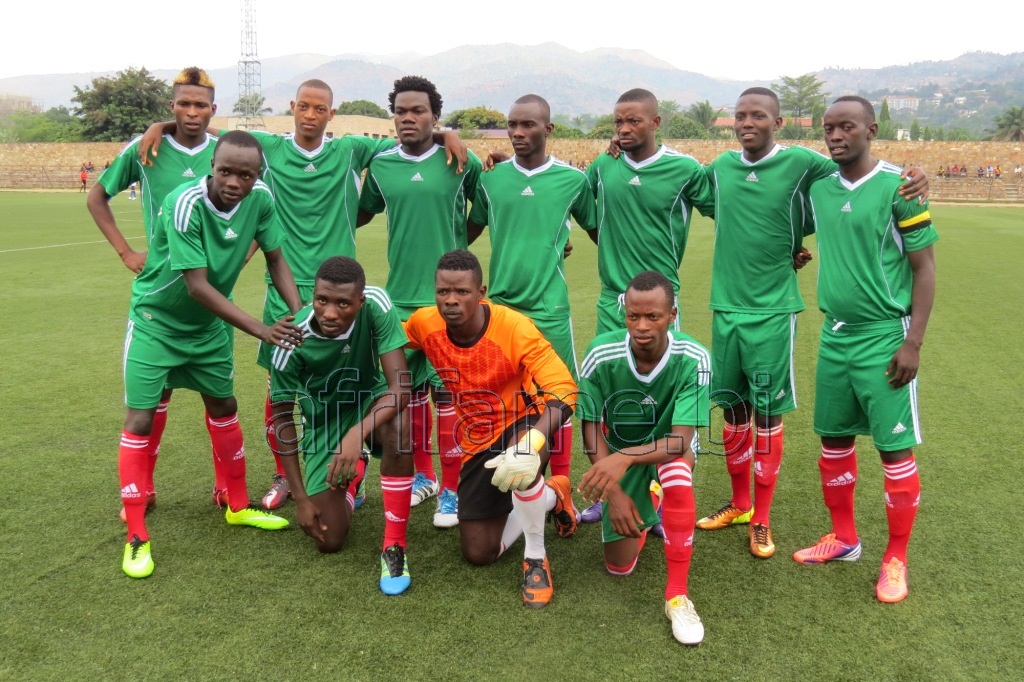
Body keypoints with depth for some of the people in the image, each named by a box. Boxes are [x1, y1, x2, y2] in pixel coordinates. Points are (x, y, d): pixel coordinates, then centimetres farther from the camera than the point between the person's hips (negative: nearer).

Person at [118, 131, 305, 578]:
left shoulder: (261, 200, -16)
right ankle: (136, 537, 7)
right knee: (141, 419, -6)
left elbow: (275, 259, -3)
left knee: (224, 407, 14)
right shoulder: (184, 204, -32)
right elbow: (197, 286, -33)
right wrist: (261, 330, -34)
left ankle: (238, 506, 32)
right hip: (156, 321, -5)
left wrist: (301, 313, -17)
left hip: (208, 324, 6)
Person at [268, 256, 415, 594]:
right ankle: (353, 476, 33)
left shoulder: (376, 304, -30)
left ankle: (394, 548, -19)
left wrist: (356, 436, -49)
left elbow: (400, 388, -32)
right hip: (324, 421, 1)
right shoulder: (292, 341, -28)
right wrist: (300, 497, -13)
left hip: (370, 402, 0)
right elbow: (282, 418, -13)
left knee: (398, 427, -39)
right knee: (329, 541, -3)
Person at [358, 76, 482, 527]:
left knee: (447, 392, -2)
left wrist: (456, 245, 3)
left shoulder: (462, 162, -3)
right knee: (410, 389, 13)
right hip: (400, 296, 3)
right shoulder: (380, 165, 5)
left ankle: (451, 489, 11)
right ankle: (423, 475, 31)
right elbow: (362, 214, 20)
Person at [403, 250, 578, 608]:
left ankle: (536, 558, -11)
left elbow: (564, 391, -35)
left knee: (521, 468, -42)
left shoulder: (514, 328, -28)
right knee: (478, 554, 6)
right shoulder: (423, 324, -14)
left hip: (523, 422, -5)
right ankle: (552, 496, 31)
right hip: (477, 442, 5)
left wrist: (530, 444, -51)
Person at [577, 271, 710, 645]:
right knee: (619, 566, 3)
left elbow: (681, 439, -34)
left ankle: (677, 594, -24)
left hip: (668, 448, -2)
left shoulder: (694, 359, -30)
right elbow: (592, 427, -15)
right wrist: (615, 492, -22)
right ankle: (646, 509, 37)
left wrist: (626, 458, -51)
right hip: (619, 452, 2)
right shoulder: (602, 354, -26)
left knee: (678, 468, -40)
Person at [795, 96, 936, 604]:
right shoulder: (819, 187, 4)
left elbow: (924, 267, -8)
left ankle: (896, 560, 15)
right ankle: (843, 538, 30)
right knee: (833, 438, 13)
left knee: (895, 448, 0)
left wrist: (913, 342, -12)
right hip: (834, 334, 6)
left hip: (884, 338, -5)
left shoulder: (898, 187, -10)